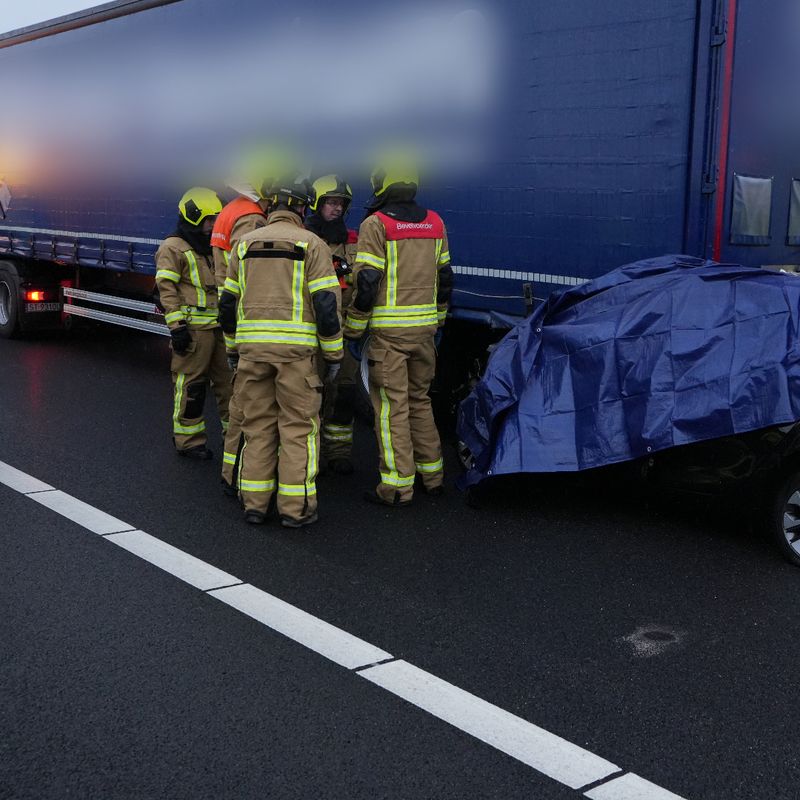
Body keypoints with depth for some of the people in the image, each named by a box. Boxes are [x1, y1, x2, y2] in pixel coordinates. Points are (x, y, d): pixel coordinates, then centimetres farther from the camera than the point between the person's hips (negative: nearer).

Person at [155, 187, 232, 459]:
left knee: (227, 380, 9)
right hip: (193, 328, -8)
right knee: (191, 383, -3)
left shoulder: (210, 248, 23)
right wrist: (176, 326, -18)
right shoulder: (173, 247, -3)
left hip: (218, 326, 8)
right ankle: (188, 440, 5)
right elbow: (167, 289, -10)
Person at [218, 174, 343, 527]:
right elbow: (326, 303, -7)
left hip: (251, 346, 4)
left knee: (257, 424, 11)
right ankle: (295, 507, 3)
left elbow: (228, 301, 14)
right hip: (295, 347, -4)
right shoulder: (311, 244, -1)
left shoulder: (246, 243, 12)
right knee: (298, 425, 3)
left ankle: (254, 503, 14)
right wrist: (334, 354, 0)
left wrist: (233, 345, 24)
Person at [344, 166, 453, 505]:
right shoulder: (434, 223, 11)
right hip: (425, 327, 6)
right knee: (419, 400, 18)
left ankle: (397, 485, -1)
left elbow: (366, 281, -13)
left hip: (389, 330, -6)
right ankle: (432, 474, 24)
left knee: (391, 405, -2)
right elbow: (444, 277, 16)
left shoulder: (375, 224, -8)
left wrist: (354, 327, -4)